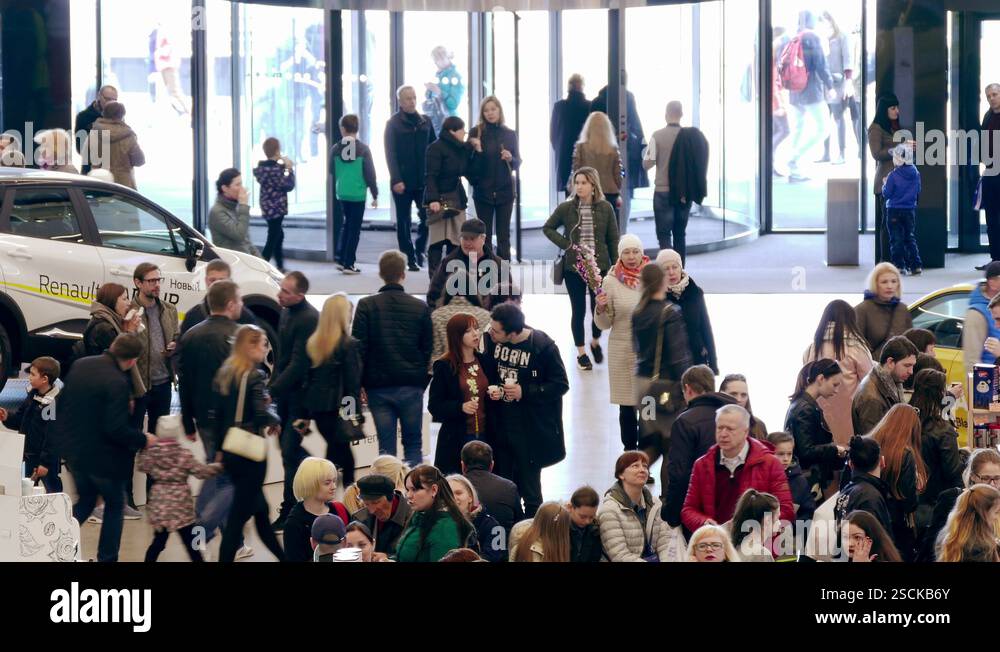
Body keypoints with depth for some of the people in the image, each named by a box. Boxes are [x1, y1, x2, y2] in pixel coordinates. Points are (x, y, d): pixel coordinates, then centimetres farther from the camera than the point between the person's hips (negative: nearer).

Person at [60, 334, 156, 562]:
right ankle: (107, 557, 19)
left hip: (74, 450, 6)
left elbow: (62, 403, 8)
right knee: (114, 505, 16)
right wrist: (143, 440, -10)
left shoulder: (79, 366, -3)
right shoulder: (117, 383, -26)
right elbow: (116, 430, -27)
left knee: (85, 501, 25)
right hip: (103, 456, -6)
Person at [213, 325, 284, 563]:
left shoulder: (224, 375, 8)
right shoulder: (254, 376, -14)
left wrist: (220, 450, 17)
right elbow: (262, 415, -23)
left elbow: (217, 416, 12)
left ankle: (284, 557, 32)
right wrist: (275, 421, -2)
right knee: (238, 515, -3)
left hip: (230, 452, 8)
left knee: (259, 509, 19)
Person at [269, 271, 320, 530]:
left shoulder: (309, 319, -20)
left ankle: (289, 512, -3)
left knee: (291, 453, -8)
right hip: (286, 394, 9)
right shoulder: (286, 313, 9)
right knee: (292, 451, 14)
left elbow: (299, 364, -23)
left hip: (301, 395, -9)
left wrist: (271, 390, -20)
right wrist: (273, 385, 12)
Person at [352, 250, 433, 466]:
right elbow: (428, 349, 5)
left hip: (379, 386, -1)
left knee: (386, 448, 2)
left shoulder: (366, 306, -3)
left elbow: (359, 348, -4)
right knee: (413, 446, 8)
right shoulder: (420, 308, 1)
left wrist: (360, 384, 4)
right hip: (412, 387, 1)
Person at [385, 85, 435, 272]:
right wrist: (396, 179, -14)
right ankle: (409, 258, 7)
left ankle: (420, 249, 17)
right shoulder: (394, 123, 1)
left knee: (427, 217, -4)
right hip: (403, 181, -3)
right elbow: (390, 153, -5)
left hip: (424, 179, 3)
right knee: (404, 221, 2)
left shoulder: (425, 122, 11)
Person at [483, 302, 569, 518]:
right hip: (499, 426, 5)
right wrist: (491, 389, -6)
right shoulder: (491, 340, -2)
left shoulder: (542, 346, -16)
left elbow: (560, 385, -9)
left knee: (529, 488, 3)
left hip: (531, 430, -5)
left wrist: (525, 392, -18)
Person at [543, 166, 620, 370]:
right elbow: (548, 228, 9)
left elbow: (613, 239, 2)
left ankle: (595, 341, 30)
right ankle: (581, 352, 20)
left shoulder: (605, 208, -2)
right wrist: (565, 244, -5)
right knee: (578, 309, 6)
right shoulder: (566, 208, -2)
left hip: (600, 266, 0)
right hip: (573, 267, 0)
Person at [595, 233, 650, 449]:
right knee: (627, 406, 4)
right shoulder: (611, 281, -2)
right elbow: (604, 324, 0)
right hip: (622, 352, 0)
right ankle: (630, 451, 15)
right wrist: (601, 309, -18)